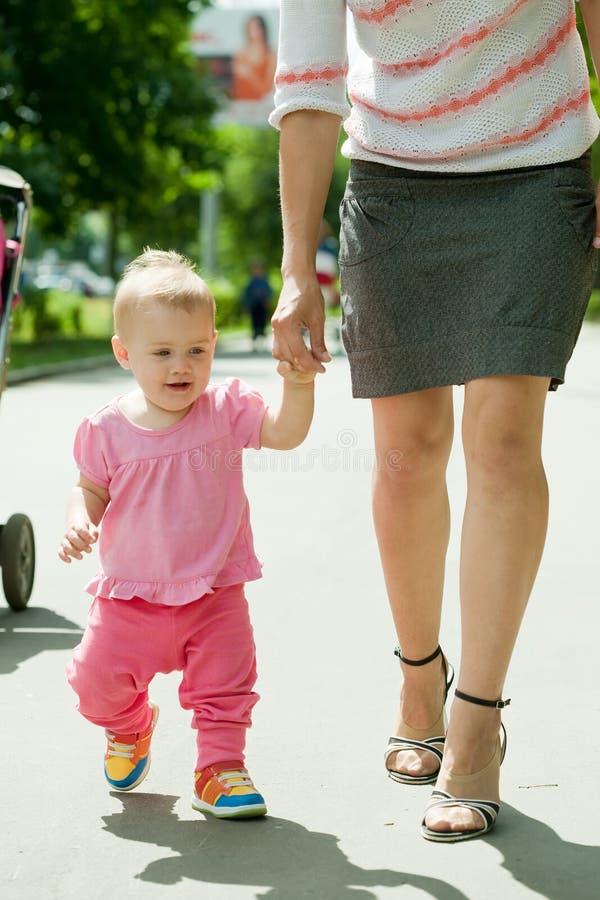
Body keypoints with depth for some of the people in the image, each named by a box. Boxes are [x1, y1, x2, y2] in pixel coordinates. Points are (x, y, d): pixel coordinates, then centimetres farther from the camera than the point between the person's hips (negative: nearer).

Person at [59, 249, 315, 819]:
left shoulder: (225, 408, -9)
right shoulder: (108, 428, -8)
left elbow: (285, 433, -18)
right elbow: (90, 489, 4)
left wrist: (297, 384, -35)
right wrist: (78, 523, -17)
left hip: (214, 593, 0)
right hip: (130, 595, 1)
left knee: (224, 686, 2)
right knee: (98, 680, 3)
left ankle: (220, 768, 21)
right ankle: (130, 728, 35)